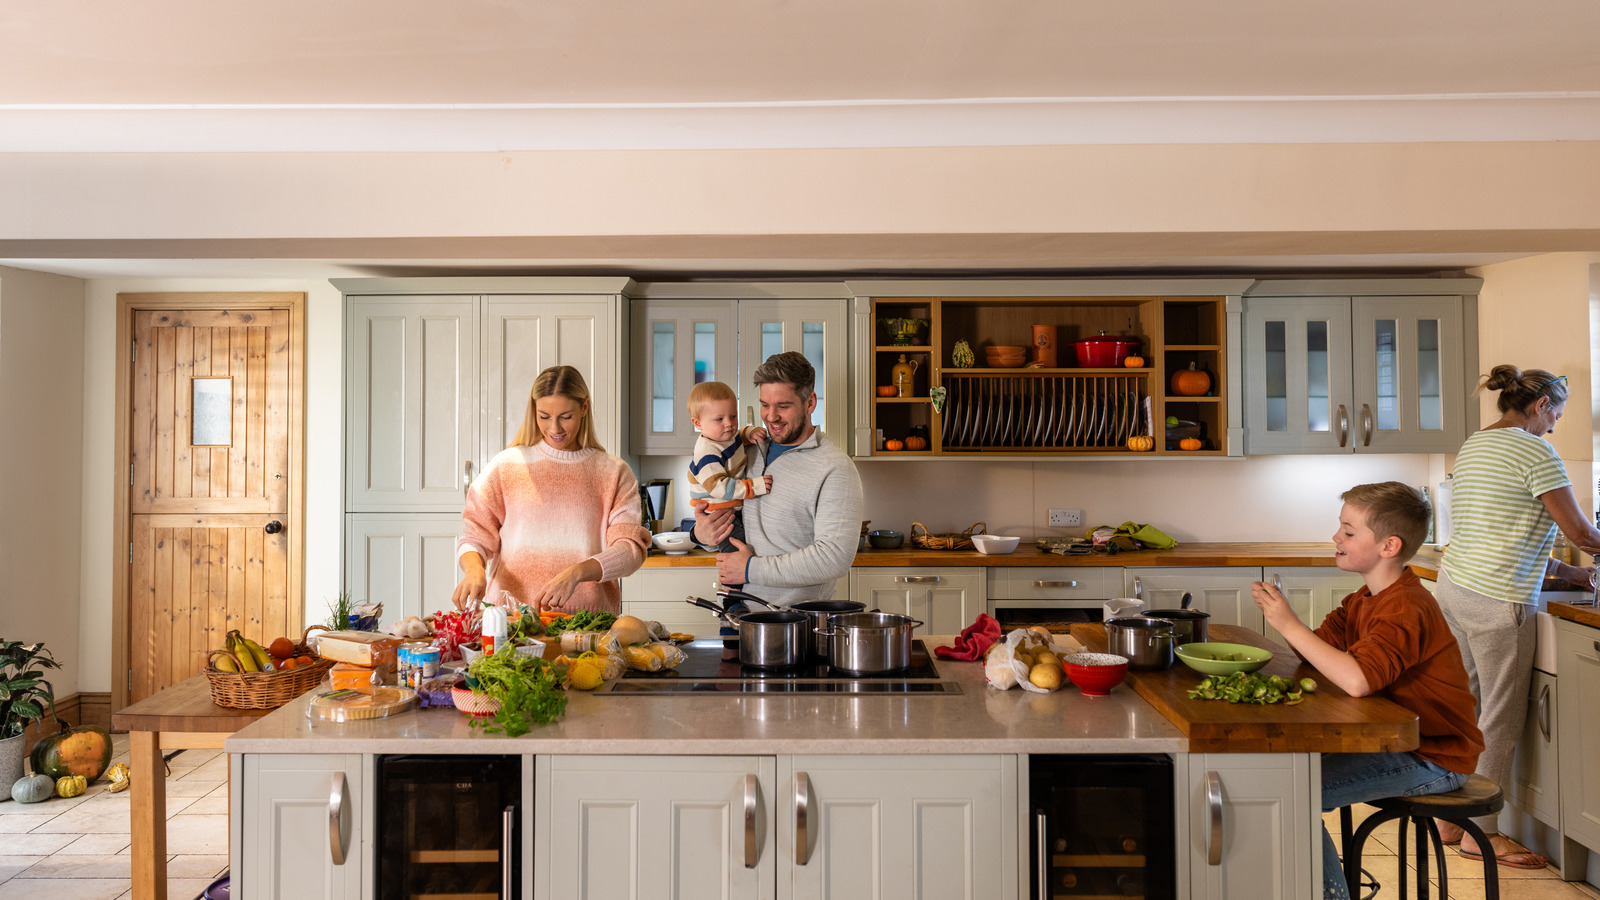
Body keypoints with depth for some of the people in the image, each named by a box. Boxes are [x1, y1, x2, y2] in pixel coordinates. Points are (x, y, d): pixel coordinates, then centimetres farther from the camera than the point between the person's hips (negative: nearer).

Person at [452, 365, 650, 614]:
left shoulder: (613, 473, 8)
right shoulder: (506, 465, 10)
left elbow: (631, 549, 0)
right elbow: (474, 535, 11)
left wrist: (577, 573, -16)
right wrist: (474, 570, -11)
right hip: (512, 615, 0)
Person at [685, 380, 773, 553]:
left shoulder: (728, 436, 1)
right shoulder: (708, 453, -28)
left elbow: (742, 434, 25)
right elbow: (720, 487, -33)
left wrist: (751, 432, 0)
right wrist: (755, 486, -33)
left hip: (735, 511, 10)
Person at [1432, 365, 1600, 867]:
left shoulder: (1472, 447, 16)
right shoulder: (1534, 452, -11)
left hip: (1454, 587, 9)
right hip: (1498, 601, -9)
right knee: (1500, 720, 2)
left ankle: (1448, 816, 23)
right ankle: (1480, 833, 12)